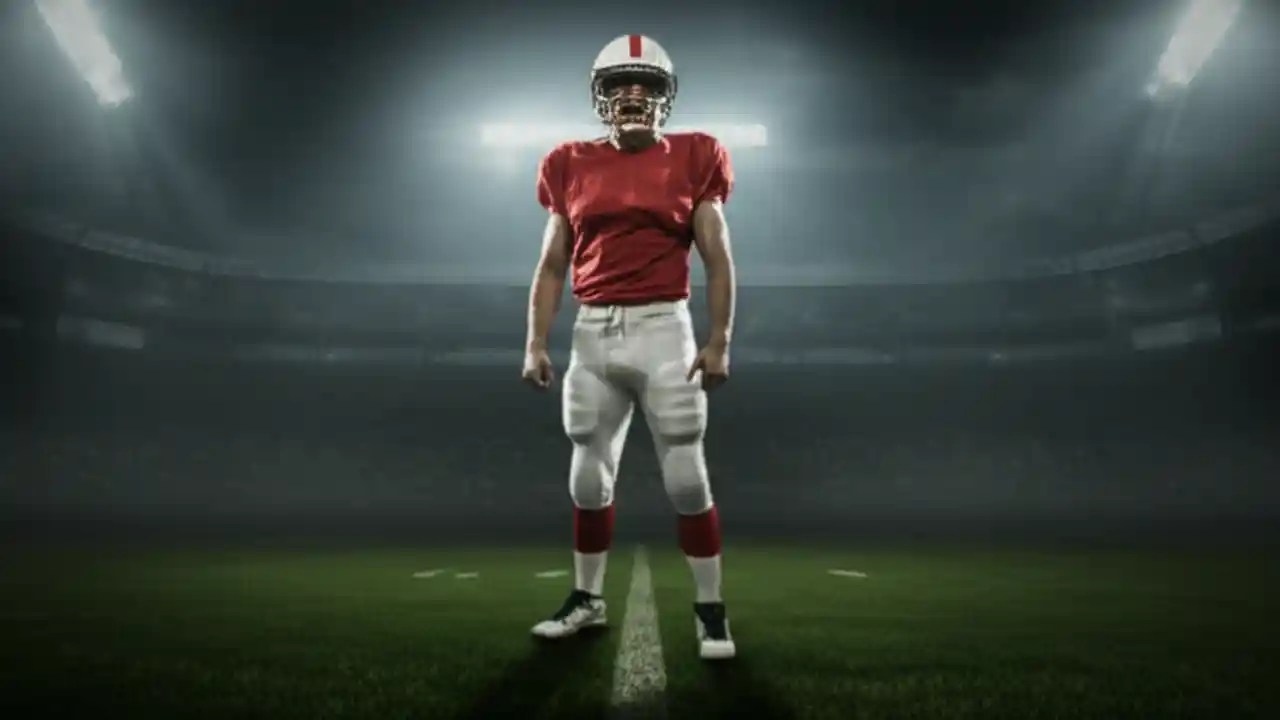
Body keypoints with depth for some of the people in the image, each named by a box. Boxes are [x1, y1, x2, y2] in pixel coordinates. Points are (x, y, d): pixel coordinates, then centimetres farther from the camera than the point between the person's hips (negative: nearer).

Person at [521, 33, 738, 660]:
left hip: (664, 330, -3)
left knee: (686, 477, 0)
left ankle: (710, 608, 15)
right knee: (589, 476, 11)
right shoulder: (573, 168, 9)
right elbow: (552, 266, 11)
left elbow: (718, 261, 3)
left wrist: (719, 342, -4)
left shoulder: (690, 161, 3)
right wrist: (536, 342, 4)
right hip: (593, 335, 3)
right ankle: (587, 598, 29)